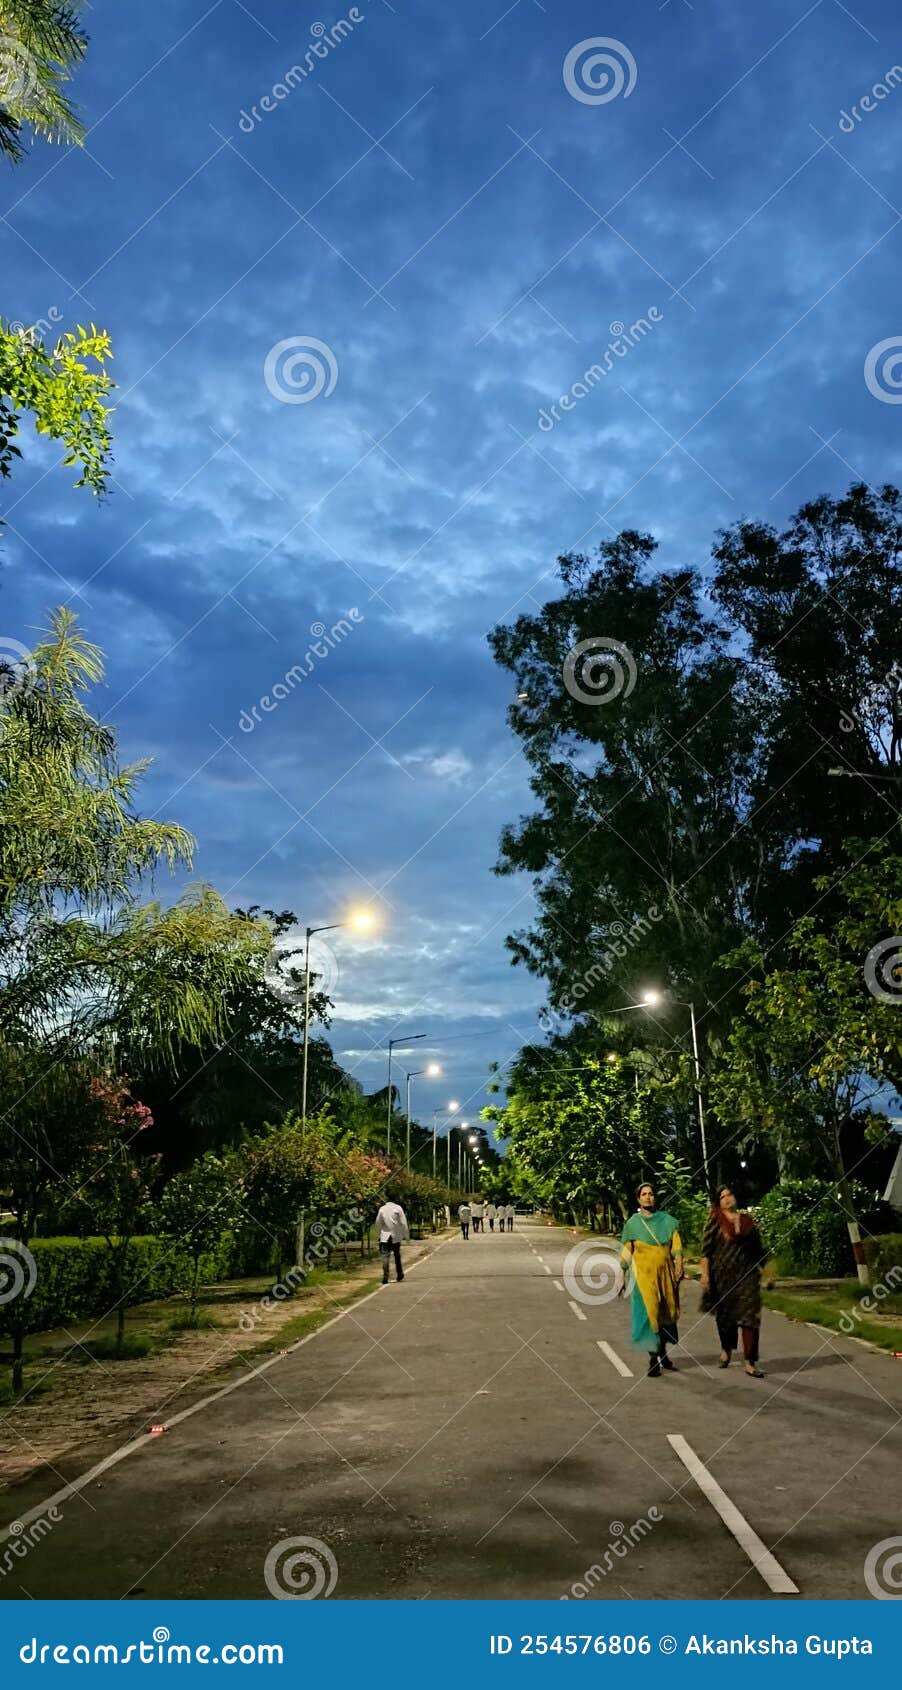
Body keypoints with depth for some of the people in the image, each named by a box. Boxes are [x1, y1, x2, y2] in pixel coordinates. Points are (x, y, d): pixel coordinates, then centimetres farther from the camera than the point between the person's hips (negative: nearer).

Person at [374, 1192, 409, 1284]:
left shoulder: (382, 1209, 0)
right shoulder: (398, 1208, -3)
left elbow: (378, 1223, 5)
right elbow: (403, 1223, -5)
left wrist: (378, 1235, 16)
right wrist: (406, 1235, 1)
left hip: (385, 1237, -1)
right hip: (396, 1236, 1)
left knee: (385, 1258, -2)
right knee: (397, 1256, 19)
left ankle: (385, 1277, -13)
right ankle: (399, 1275, 26)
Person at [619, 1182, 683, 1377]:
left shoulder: (667, 1220, 6)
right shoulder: (633, 1223, 2)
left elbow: (675, 1245, 1)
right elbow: (625, 1253, 4)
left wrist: (678, 1264, -13)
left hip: (665, 1273, 2)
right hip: (644, 1273, -2)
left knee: (665, 1312, 10)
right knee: (648, 1313, -6)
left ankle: (663, 1353, 30)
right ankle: (653, 1360, 2)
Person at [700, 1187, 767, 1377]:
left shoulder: (747, 1221, 10)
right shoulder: (715, 1220, 0)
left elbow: (758, 1249, 16)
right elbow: (706, 1249, -4)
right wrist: (705, 1273, -11)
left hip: (747, 1275, 2)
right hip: (723, 1275, -1)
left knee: (749, 1317, -8)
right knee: (725, 1316, 11)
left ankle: (750, 1362, -5)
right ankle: (726, 1349, 38)